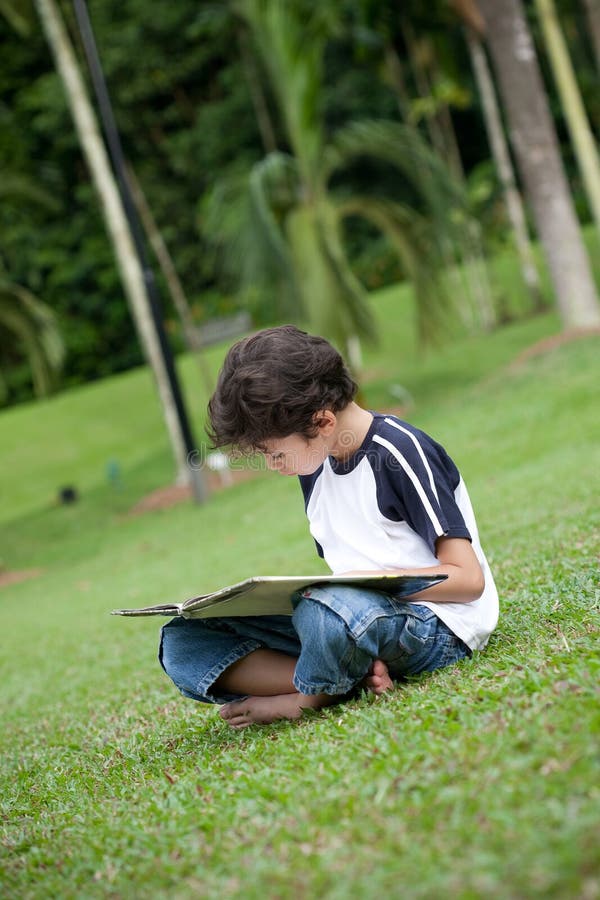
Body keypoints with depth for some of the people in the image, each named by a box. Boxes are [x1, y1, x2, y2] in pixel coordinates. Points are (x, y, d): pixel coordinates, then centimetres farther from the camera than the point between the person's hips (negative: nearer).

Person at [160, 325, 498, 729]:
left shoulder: (401, 452, -14)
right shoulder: (316, 465, 10)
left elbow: (468, 578, -16)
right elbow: (339, 571, 13)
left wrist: (363, 580, -20)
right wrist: (356, 657, -7)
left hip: (437, 625, -8)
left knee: (325, 611, -42)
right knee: (183, 642, -6)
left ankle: (309, 699, -9)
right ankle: (354, 675, -16)